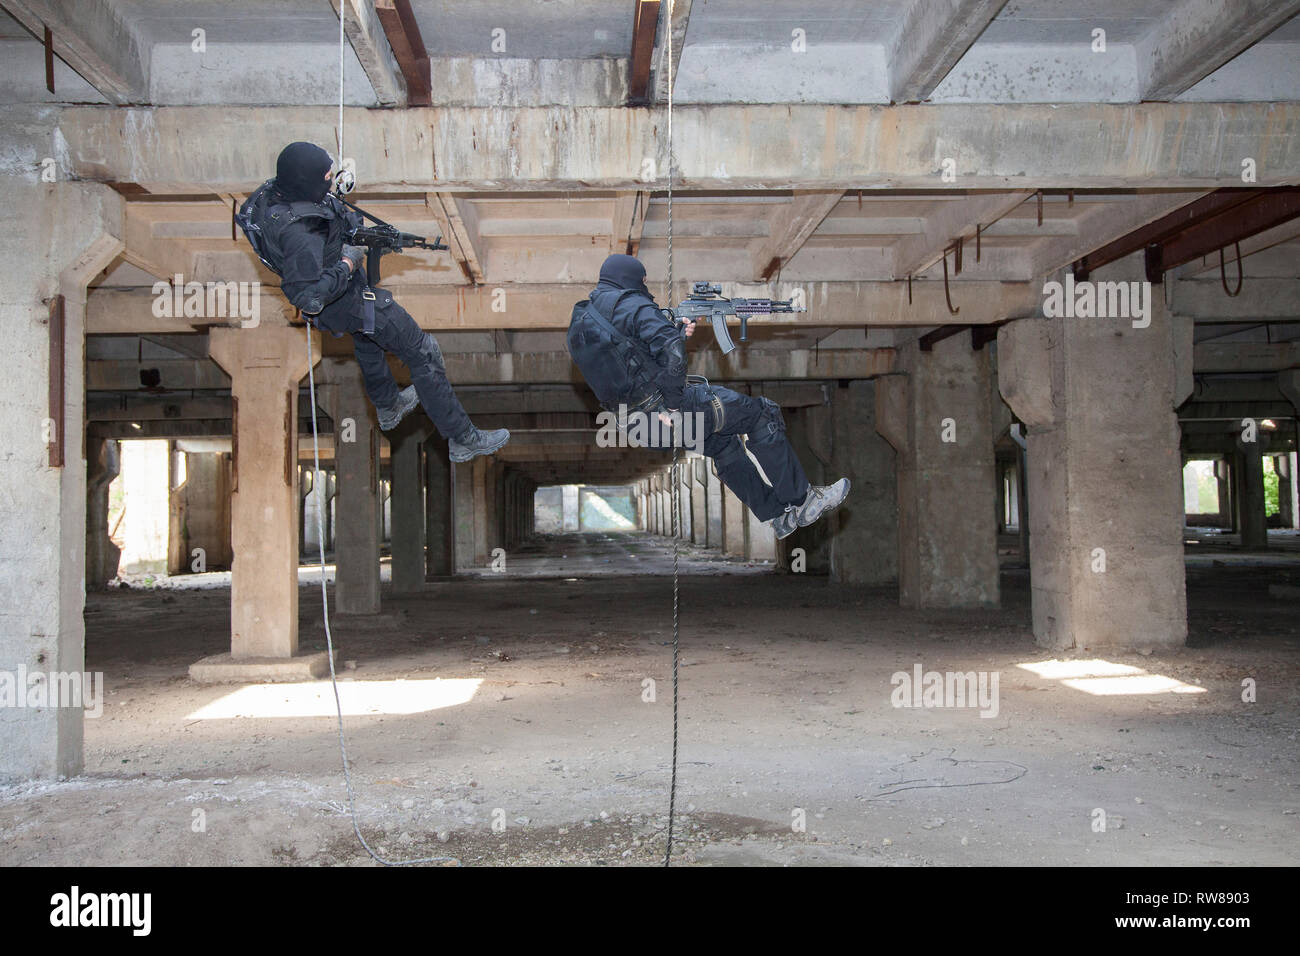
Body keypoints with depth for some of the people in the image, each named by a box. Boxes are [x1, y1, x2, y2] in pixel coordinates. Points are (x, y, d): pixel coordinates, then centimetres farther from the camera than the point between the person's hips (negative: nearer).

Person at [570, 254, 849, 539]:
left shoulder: (581, 317, 14)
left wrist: (679, 332, 18)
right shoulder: (631, 304, -12)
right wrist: (674, 401, -17)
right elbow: (670, 350, -27)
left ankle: (778, 516, 30)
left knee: (723, 443, 28)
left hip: (636, 420, 10)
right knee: (763, 413, 2)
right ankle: (801, 501, 9)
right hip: (662, 407, -10)